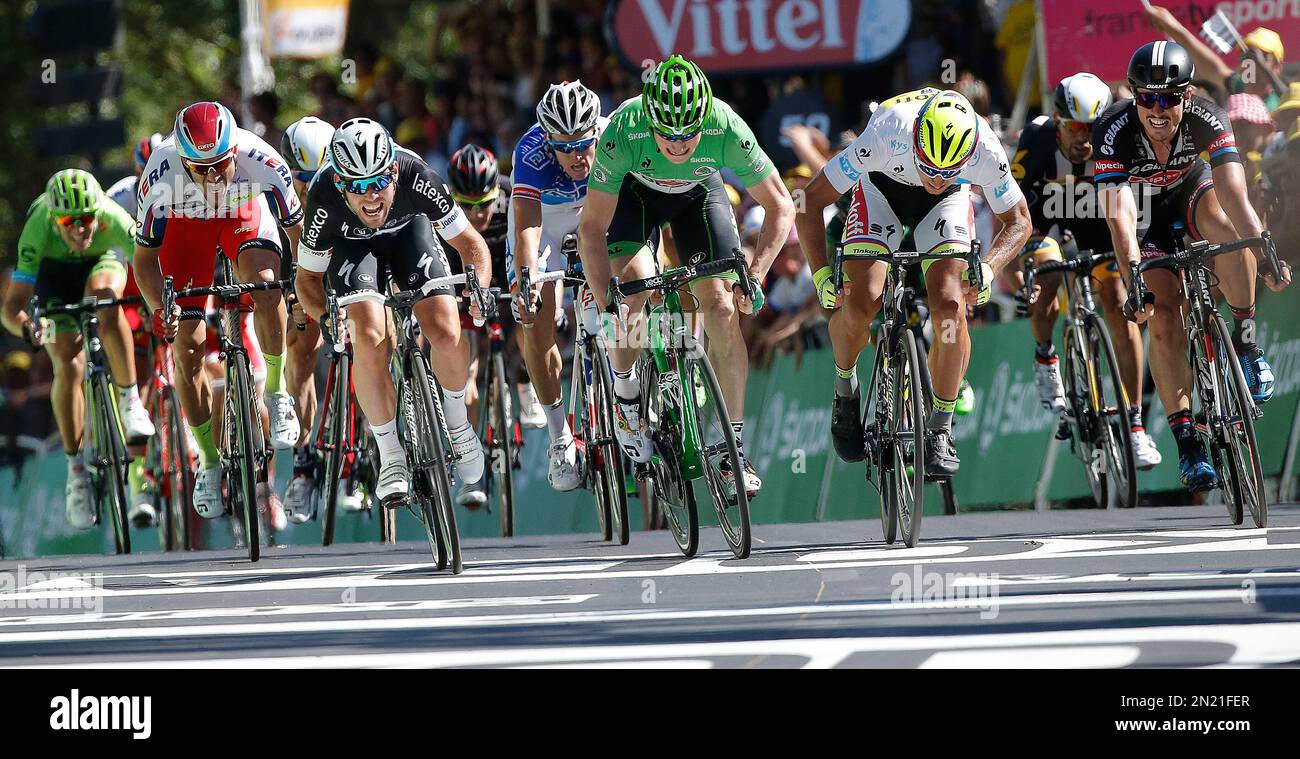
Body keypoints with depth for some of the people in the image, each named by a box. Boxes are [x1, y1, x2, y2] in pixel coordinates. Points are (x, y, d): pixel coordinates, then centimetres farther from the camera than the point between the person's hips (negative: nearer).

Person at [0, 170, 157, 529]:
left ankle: (131, 403, -26)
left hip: (103, 260, 0)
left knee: (104, 298, -36)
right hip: (54, 271, 0)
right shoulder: (38, 230, -38)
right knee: (68, 366, -15)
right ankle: (76, 469, -1)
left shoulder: (112, 219, -37)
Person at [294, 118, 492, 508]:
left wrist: (479, 289, -39)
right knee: (370, 337, -27)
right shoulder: (324, 198, -35)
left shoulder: (416, 177, -36)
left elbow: (471, 242, -22)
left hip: (408, 232, 1)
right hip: (352, 246, -1)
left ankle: (456, 421, 10)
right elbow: (307, 277, -19)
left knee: (447, 334, -21)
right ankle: (391, 457, -12)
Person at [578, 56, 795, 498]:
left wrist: (754, 276, -33)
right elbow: (592, 227, -32)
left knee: (722, 308, -13)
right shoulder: (623, 133, -39)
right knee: (632, 283, -27)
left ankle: (735, 451, -6)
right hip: (635, 191, -1)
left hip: (699, 192, 1)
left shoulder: (727, 129, -36)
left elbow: (780, 205, -23)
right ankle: (626, 391, 1)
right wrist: (606, 308, -40)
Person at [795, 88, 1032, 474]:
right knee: (860, 303, -21)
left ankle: (940, 429, -4)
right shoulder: (886, 137, -40)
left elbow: (1018, 221, -15)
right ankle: (845, 389, 10)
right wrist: (822, 275, -37)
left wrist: (988, 267, -33)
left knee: (950, 305, -21)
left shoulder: (986, 152, -35)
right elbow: (810, 202, -28)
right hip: (883, 186, -1)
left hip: (948, 202, 1)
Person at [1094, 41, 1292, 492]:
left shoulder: (1206, 120, -31)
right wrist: (1134, 281, -53)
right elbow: (1118, 215, -40)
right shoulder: (1114, 133, -34)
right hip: (1144, 211, 0)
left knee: (1225, 224, -35)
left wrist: (1266, 257, -52)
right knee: (1164, 318, -17)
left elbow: (1234, 193, -40)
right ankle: (1187, 445, -11)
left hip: (1192, 189, 0)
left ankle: (1246, 342, -17)